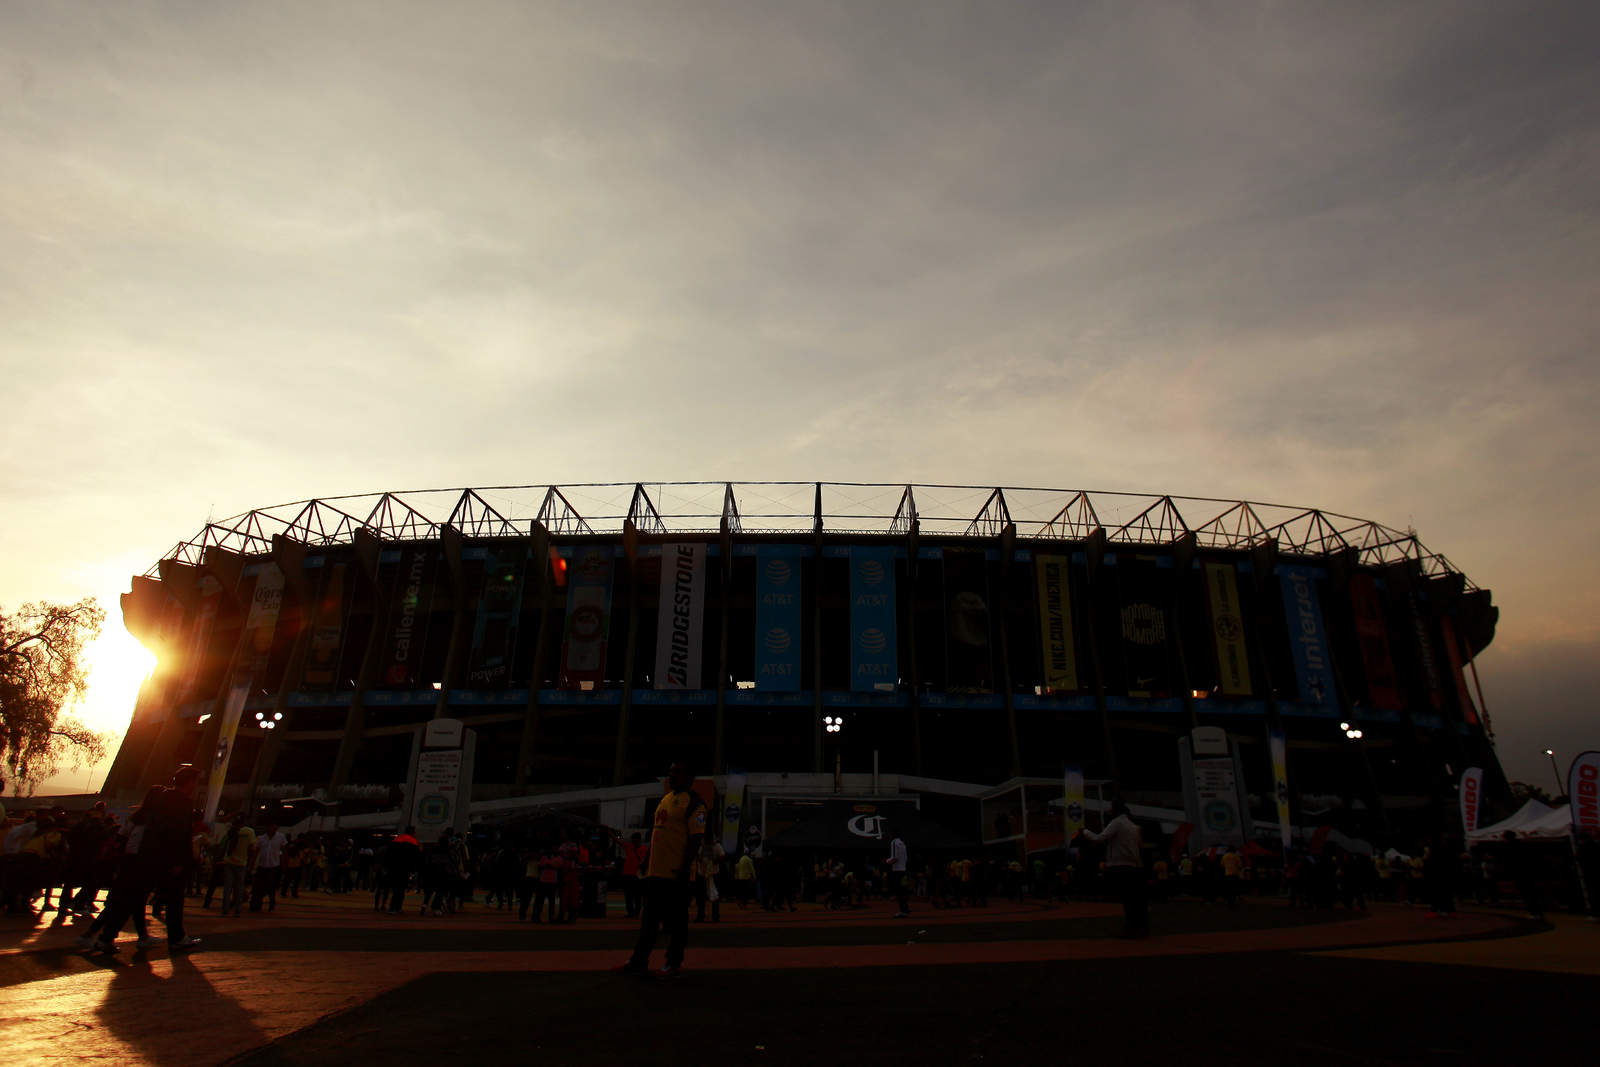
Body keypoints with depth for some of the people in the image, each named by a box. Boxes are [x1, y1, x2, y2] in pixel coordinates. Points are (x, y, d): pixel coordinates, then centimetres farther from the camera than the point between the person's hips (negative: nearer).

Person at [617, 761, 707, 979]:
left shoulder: (693, 802, -11)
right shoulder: (666, 799, 17)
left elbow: (696, 836, -17)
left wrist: (684, 868, -22)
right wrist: (650, 863, 20)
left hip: (675, 873, -9)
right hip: (656, 871, 9)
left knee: (676, 920, 1)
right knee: (649, 919, 15)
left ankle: (674, 964, 11)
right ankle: (639, 962, 23)